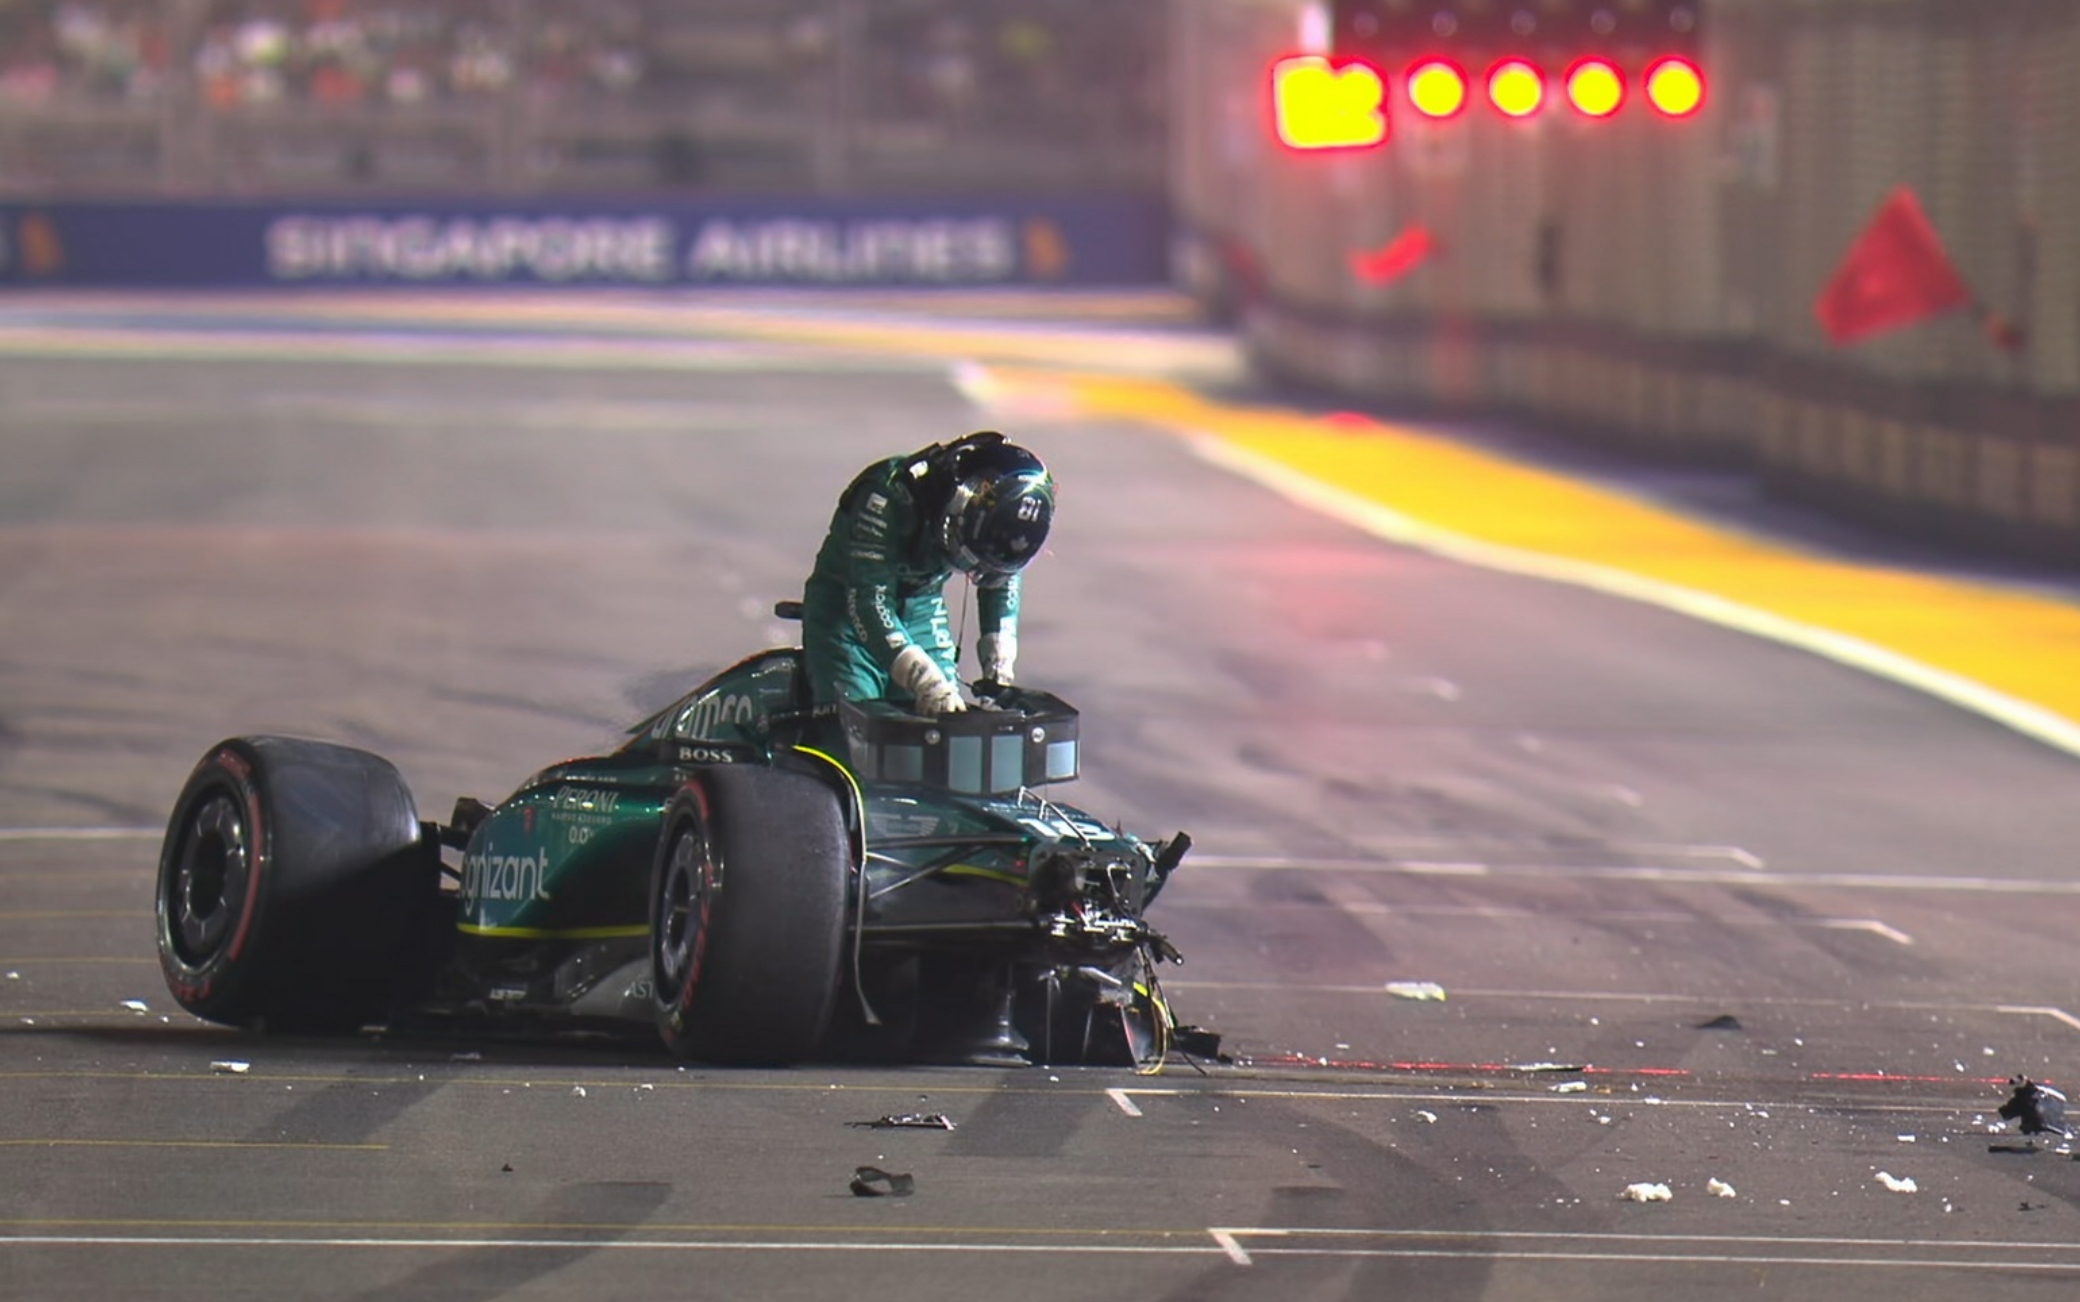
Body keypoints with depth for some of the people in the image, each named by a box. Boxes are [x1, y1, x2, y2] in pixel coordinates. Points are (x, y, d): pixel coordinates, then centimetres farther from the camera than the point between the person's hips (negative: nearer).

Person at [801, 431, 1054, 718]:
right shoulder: (889, 497, -35)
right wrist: (924, 679, -45)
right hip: (843, 605, -5)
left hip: (922, 606, 5)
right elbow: (867, 599, -37)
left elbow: (1002, 579, 4)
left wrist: (999, 657, -11)